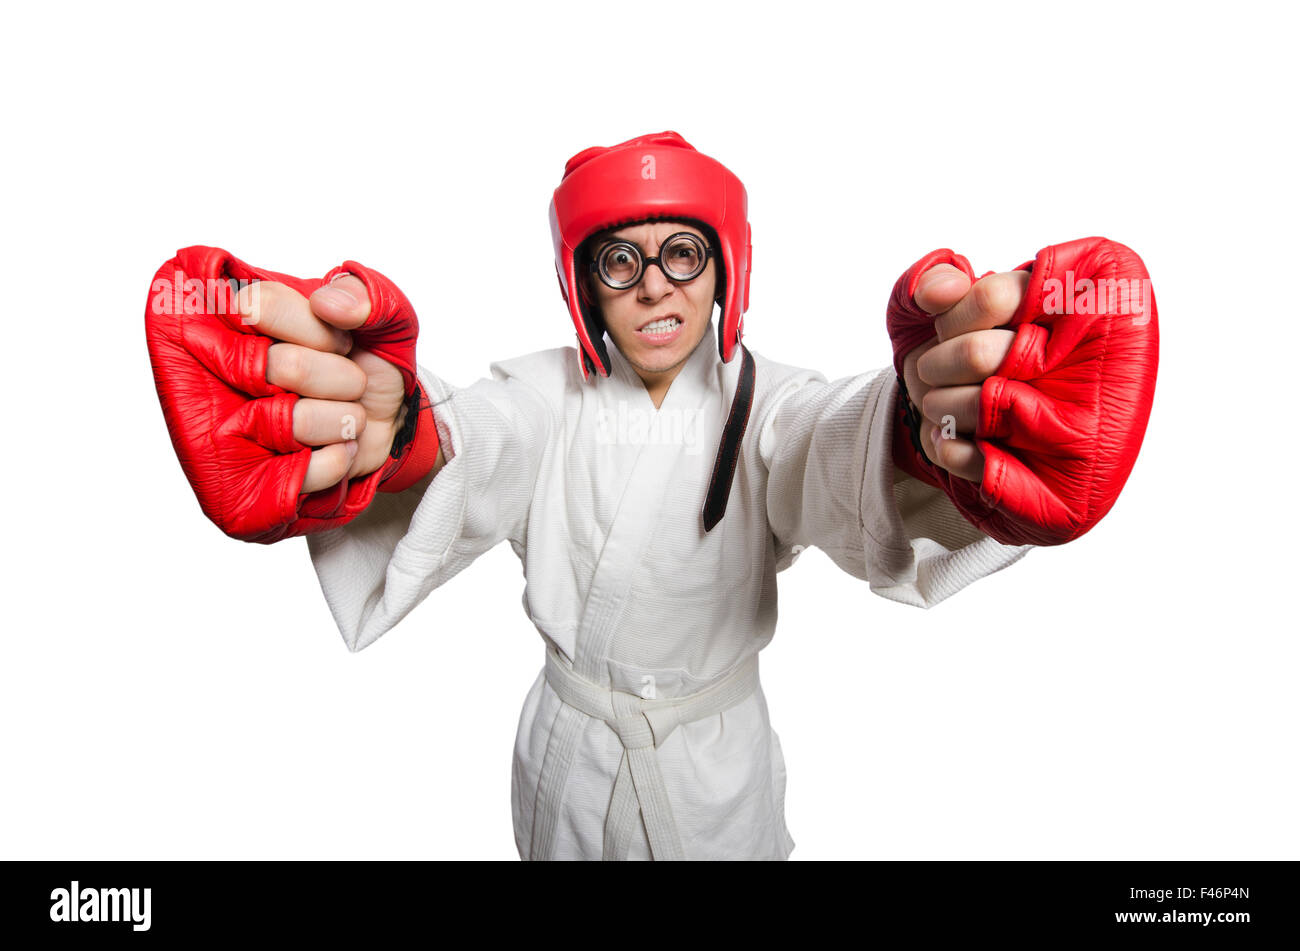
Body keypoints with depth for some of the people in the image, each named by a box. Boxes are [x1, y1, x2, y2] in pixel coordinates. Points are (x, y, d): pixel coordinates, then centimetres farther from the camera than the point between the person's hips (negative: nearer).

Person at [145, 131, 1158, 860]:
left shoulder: (767, 400, -14)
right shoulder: (548, 397, -11)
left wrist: (923, 432, -61)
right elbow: (473, 444, -33)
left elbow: (835, 445, -37)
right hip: (574, 761, 1)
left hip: (723, 764, 0)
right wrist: (389, 432, -58)